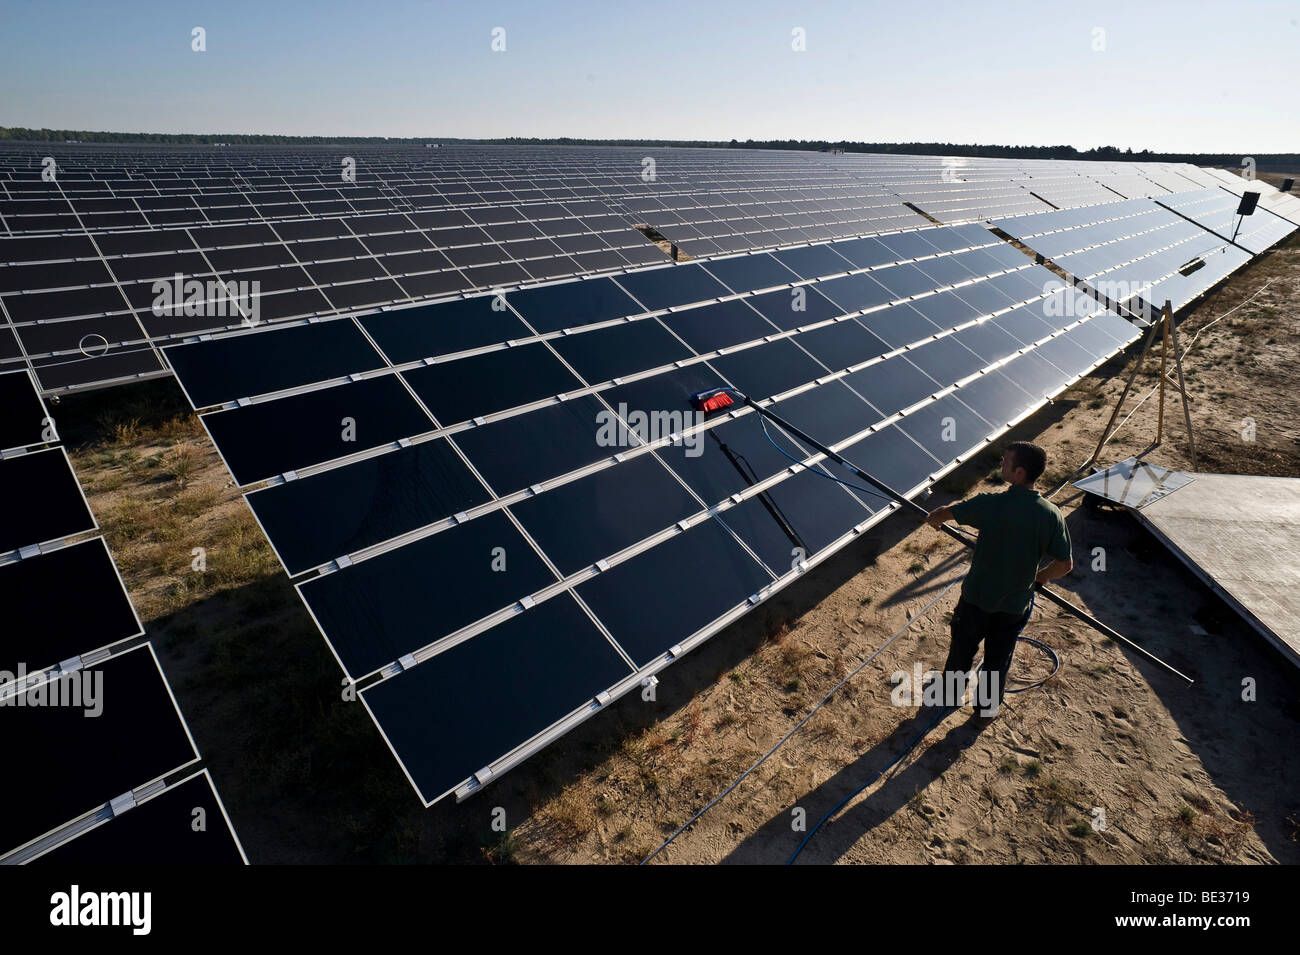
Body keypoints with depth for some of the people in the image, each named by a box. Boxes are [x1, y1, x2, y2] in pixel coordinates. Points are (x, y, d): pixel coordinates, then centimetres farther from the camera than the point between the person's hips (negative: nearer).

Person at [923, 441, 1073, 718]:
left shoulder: (991, 504, -24)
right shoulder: (1051, 514, -16)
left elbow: (944, 513, -11)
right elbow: (1065, 565, -9)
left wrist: (934, 518, 13)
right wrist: (1039, 577, 11)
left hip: (978, 597, -2)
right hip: (1016, 604, 2)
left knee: (962, 650, 21)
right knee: (999, 658, 23)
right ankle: (989, 705, 42)